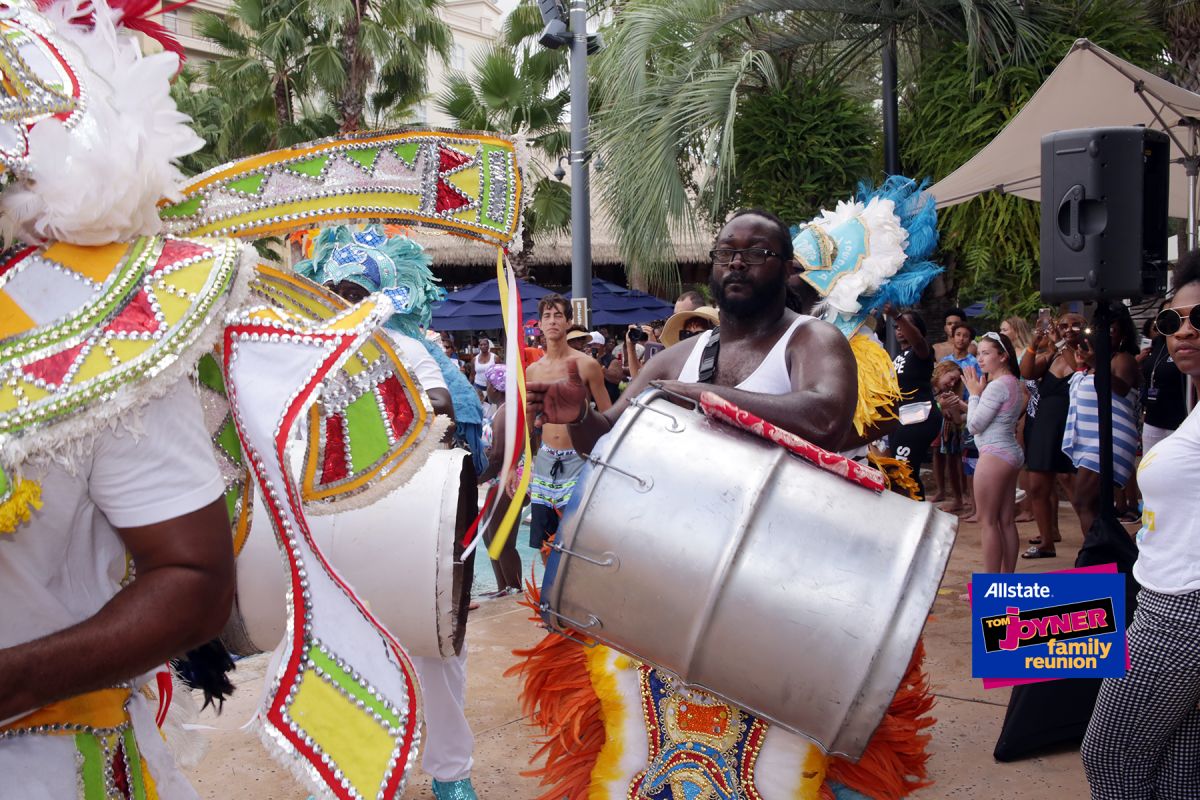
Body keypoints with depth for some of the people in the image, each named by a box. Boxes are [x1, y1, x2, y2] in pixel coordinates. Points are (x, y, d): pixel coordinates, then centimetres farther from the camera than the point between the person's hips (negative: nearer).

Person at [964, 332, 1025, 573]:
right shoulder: (1013, 383, 14)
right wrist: (978, 394, 9)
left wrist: (975, 393, -5)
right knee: (1006, 521, 12)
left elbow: (974, 425, -15)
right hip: (1011, 453, 10)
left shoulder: (997, 386, -17)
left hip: (994, 455, -10)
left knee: (988, 521, -5)